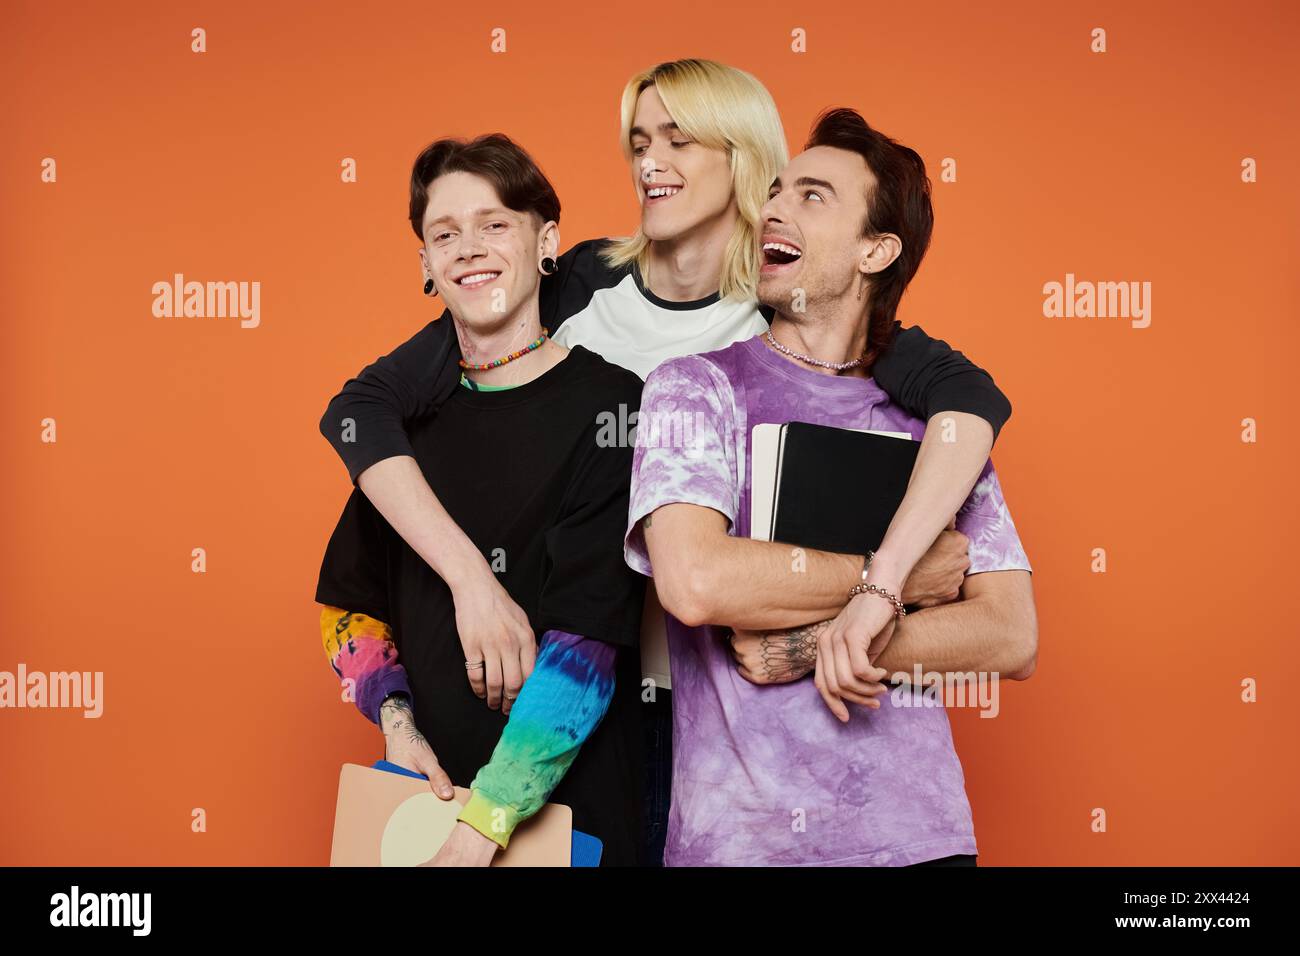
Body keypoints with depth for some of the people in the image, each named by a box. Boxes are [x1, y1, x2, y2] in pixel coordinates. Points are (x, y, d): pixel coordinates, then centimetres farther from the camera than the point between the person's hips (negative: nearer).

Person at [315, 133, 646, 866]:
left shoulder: (608, 406, -12)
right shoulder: (411, 409, 4)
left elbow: (589, 636, -18)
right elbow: (348, 600, 12)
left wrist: (484, 824, -22)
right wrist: (395, 718, -5)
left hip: (566, 802, -4)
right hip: (426, 786, 5)